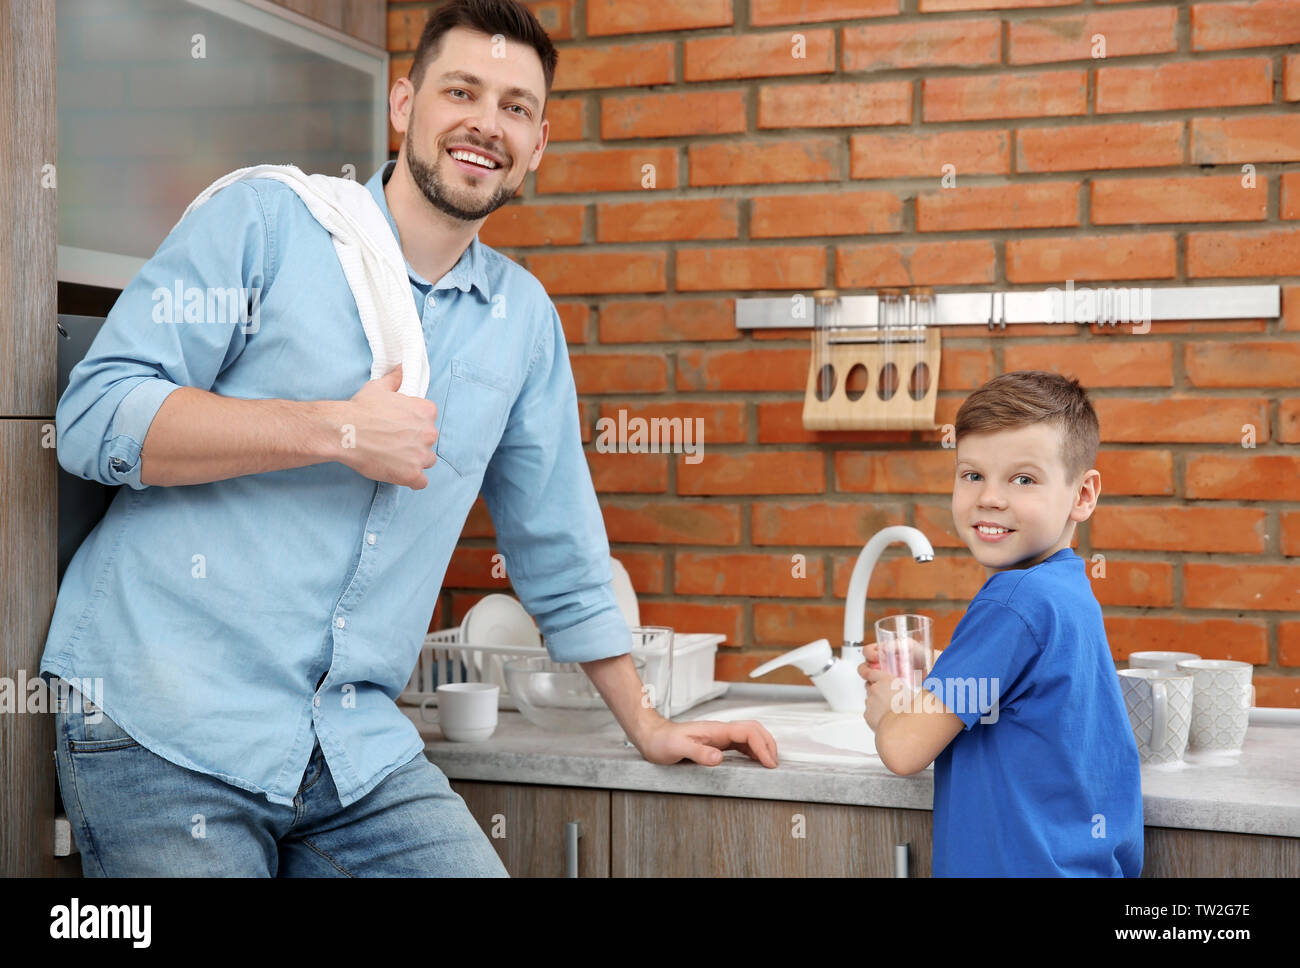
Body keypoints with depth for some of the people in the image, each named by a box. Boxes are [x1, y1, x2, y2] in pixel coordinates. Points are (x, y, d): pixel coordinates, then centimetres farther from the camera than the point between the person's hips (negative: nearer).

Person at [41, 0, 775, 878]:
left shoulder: (525, 317, 11)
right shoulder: (264, 221, -2)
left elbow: (557, 547, 20)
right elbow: (96, 418, -10)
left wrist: (647, 726, 22)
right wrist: (337, 430, -16)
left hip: (360, 751, 4)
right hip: (166, 724, -4)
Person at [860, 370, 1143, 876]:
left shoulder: (1014, 602, -21)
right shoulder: (1070, 591, 6)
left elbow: (905, 748, -19)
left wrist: (886, 708, 1)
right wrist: (910, 693, 6)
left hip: (1031, 865, -8)